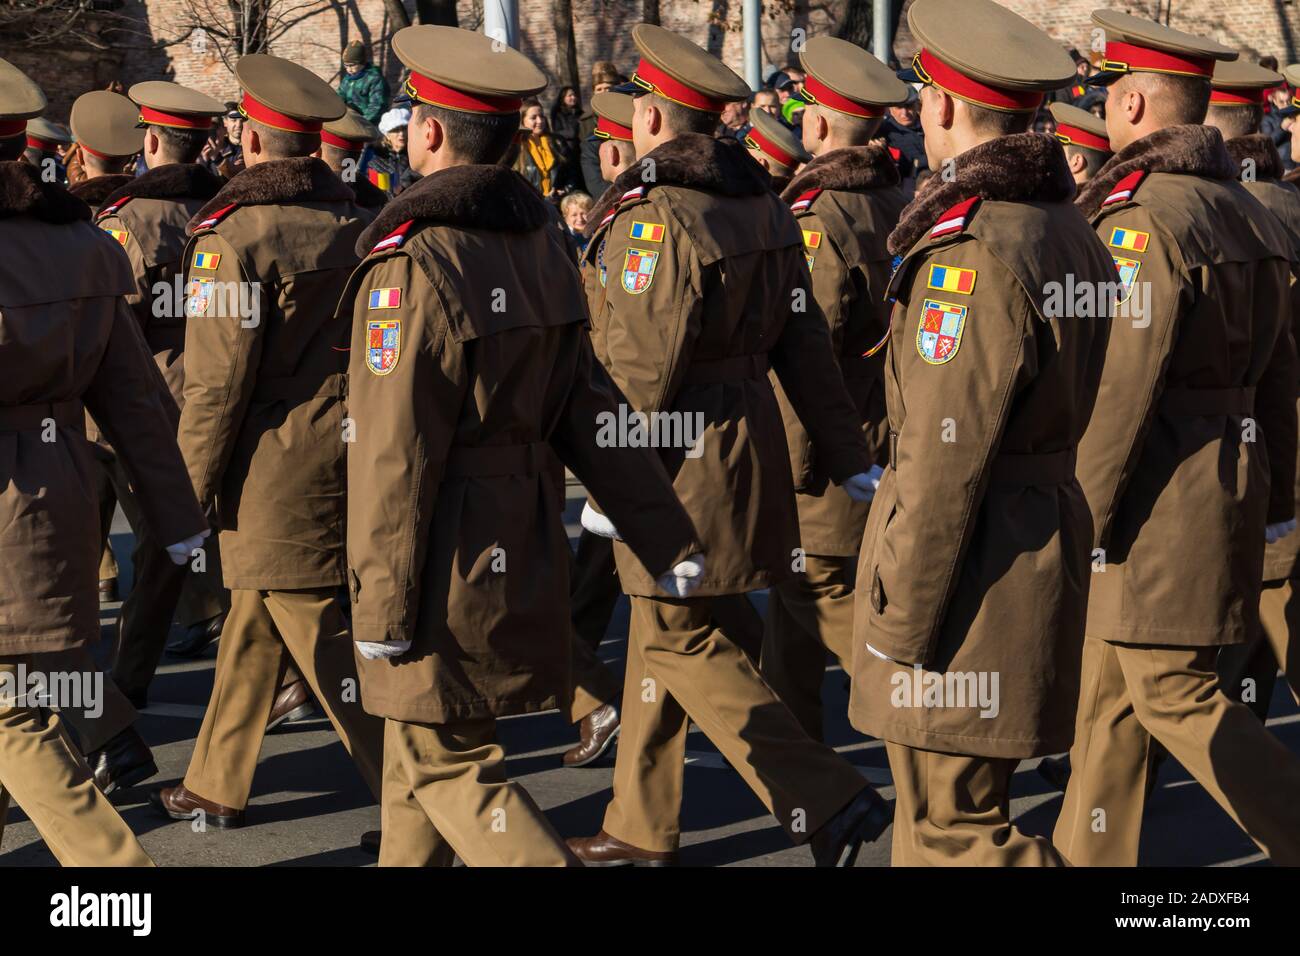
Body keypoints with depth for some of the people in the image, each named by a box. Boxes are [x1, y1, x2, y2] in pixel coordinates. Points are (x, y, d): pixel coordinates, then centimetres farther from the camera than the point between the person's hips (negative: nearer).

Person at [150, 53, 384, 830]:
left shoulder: (234, 235, -15)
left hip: (277, 475, -7)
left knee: (331, 650, -1)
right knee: (255, 631, 21)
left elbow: (216, 382, -15)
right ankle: (217, 789, 34)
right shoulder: (357, 224, 4)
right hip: (352, 461, 7)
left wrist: (189, 493, -5)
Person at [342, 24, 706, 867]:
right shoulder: (541, 244, 4)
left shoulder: (412, 263, -20)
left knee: (448, 766, 0)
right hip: (523, 545, 8)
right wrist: (668, 538, 7)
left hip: (447, 563, -8)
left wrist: (380, 606, -15)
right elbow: (591, 409, 6)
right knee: (418, 743, 21)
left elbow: (398, 453, -21)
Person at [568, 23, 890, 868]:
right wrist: (849, 457, 11)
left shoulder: (650, 219, -18)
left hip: (680, 460, -9)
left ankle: (829, 804, -5)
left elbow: (640, 370, -21)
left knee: (685, 645, -2)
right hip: (747, 442, 9)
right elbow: (804, 342, 9)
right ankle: (642, 827, 28)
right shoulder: (761, 205, 8)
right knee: (661, 632, 18)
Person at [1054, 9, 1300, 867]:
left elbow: (1118, 388, -21)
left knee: (1174, 695, -2)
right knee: (1109, 678, 16)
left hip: (1160, 497, -9)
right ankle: (1090, 854, 24)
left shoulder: (1138, 218, -17)